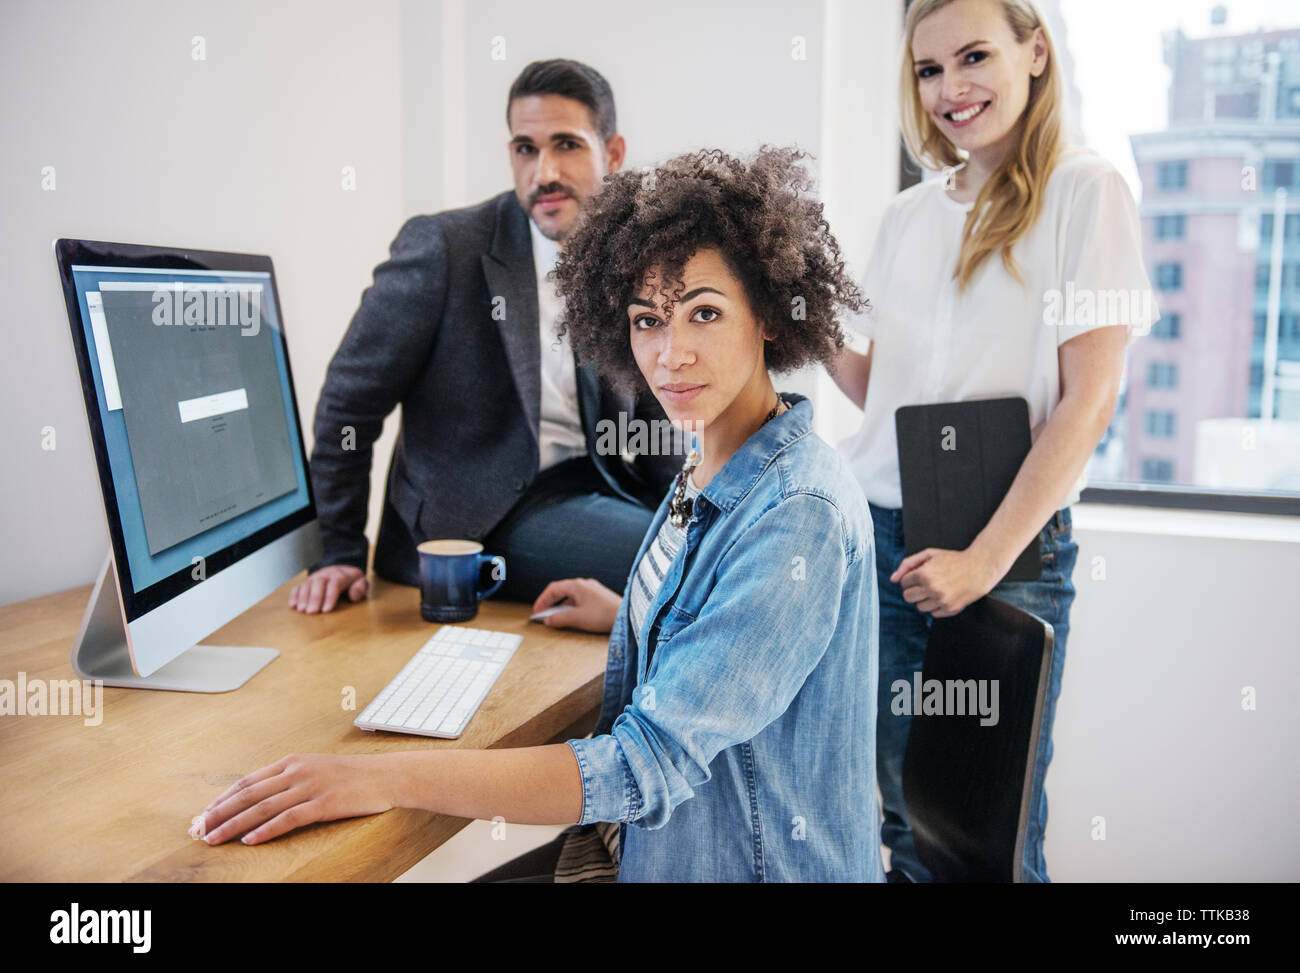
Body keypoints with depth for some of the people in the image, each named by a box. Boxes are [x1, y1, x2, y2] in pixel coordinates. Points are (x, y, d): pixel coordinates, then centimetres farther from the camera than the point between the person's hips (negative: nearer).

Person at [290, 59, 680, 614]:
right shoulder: (442, 248, -10)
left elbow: (655, 416, 12)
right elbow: (349, 401, -4)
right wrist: (340, 553, -3)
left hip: (599, 490, 6)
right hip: (482, 522, -5)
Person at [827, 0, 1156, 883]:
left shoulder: (1083, 191, -2)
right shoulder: (908, 216, 13)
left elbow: (1089, 399, -9)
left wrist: (987, 556, -15)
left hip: (1011, 543, -4)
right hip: (878, 530, 4)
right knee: (908, 813, 9)